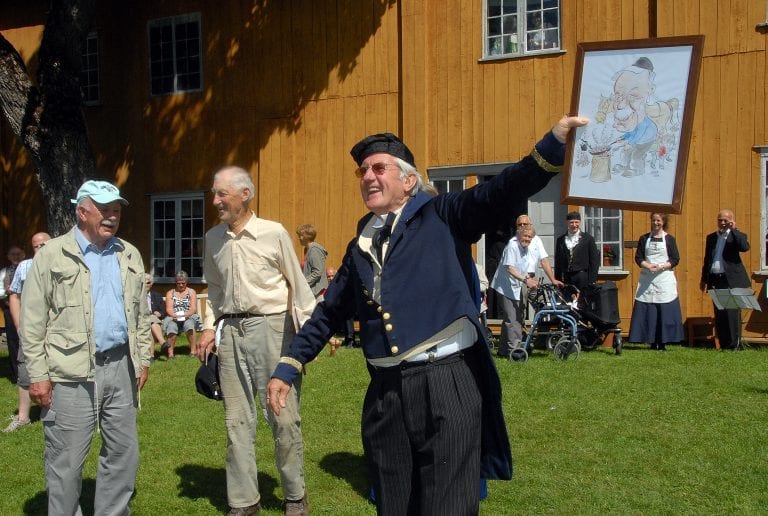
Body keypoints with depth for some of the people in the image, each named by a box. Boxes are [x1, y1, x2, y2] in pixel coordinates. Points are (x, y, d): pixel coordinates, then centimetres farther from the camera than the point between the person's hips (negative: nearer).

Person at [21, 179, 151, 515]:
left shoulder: (130, 256, 11)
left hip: (121, 368, 5)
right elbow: (32, 322, -5)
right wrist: (38, 375, -8)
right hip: (72, 374, -5)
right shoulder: (51, 255, -3)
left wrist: (143, 358, 12)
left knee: (123, 454, 11)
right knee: (66, 460, 2)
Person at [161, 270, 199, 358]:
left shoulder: (191, 292, 15)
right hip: (173, 318, 1)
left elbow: (194, 308, 3)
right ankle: (170, 353, -36)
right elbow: (168, 309, 4)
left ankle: (193, 351, -33)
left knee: (189, 324, -36)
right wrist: (175, 315, -19)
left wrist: (185, 315, -19)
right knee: (171, 326, -34)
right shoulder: (170, 293, 17)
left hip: (189, 317, -1)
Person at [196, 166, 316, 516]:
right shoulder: (213, 238, 8)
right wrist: (210, 327, 9)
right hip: (230, 331, 4)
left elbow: (297, 284, 0)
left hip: (270, 326, -4)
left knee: (283, 417, 0)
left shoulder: (274, 233, -6)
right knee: (237, 421, 8)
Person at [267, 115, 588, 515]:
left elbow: (504, 191, -15)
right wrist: (287, 368, 20)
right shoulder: (360, 246, 16)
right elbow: (329, 313, 23)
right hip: (384, 392, 5)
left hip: (447, 383, -5)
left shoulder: (442, 216, 1)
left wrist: (556, 139, -30)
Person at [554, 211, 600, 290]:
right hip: (566, 279, 2)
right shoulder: (561, 240, 10)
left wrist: (592, 280, -5)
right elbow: (557, 262, 11)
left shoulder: (588, 238, 4)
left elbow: (594, 261, 2)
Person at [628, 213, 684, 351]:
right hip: (646, 280, 2)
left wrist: (661, 267, -15)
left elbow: (675, 260, 0)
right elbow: (638, 258, 6)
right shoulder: (644, 239, 10)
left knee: (665, 311, -5)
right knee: (647, 311, -1)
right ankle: (652, 343, 5)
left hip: (664, 278, -2)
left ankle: (662, 343, 0)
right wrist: (648, 266, -13)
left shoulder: (669, 239, 4)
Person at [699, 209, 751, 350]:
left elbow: (745, 247, -21)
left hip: (731, 280, -5)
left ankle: (734, 345, -3)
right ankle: (724, 344, 13)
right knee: (719, 314, 7)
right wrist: (704, 279, 17)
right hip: (716, 280, 5)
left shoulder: (737, 236, 1)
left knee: (732, 312, -7)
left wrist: (733, 229, -16)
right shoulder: (711, 237, 16)